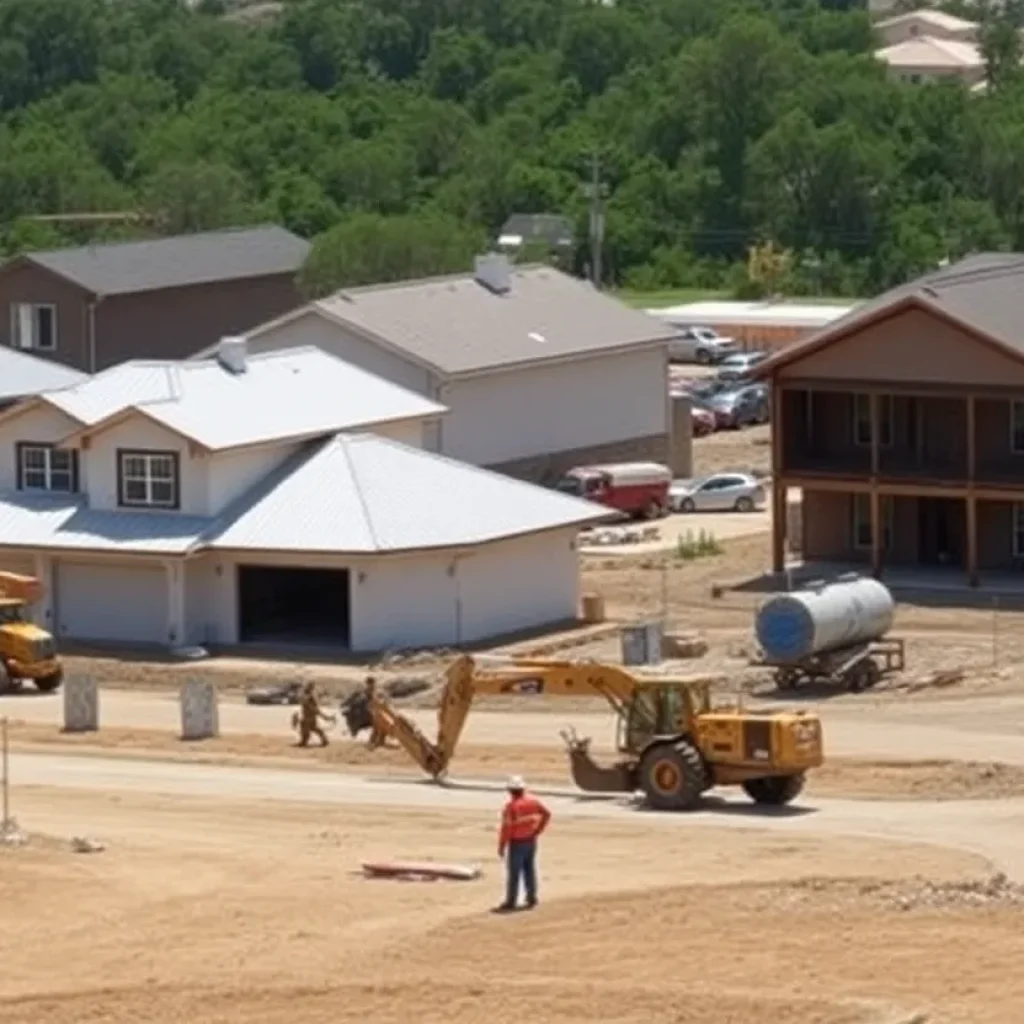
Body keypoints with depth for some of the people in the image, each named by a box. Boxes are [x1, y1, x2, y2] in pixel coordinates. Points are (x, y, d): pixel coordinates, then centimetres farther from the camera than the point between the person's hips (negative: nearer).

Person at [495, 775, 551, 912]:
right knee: (529, 870, 15)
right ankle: (531, 899, 20)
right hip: (531, 841, 6)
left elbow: (506, 828, -20)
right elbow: (547, 814, 9)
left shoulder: (511, 806, -21)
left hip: (517, 843, -6)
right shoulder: (533, 801, -1)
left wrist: (501, 847, -12)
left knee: (513, 873, 0)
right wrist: (538, 830, 11)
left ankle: (510, 903, 4)